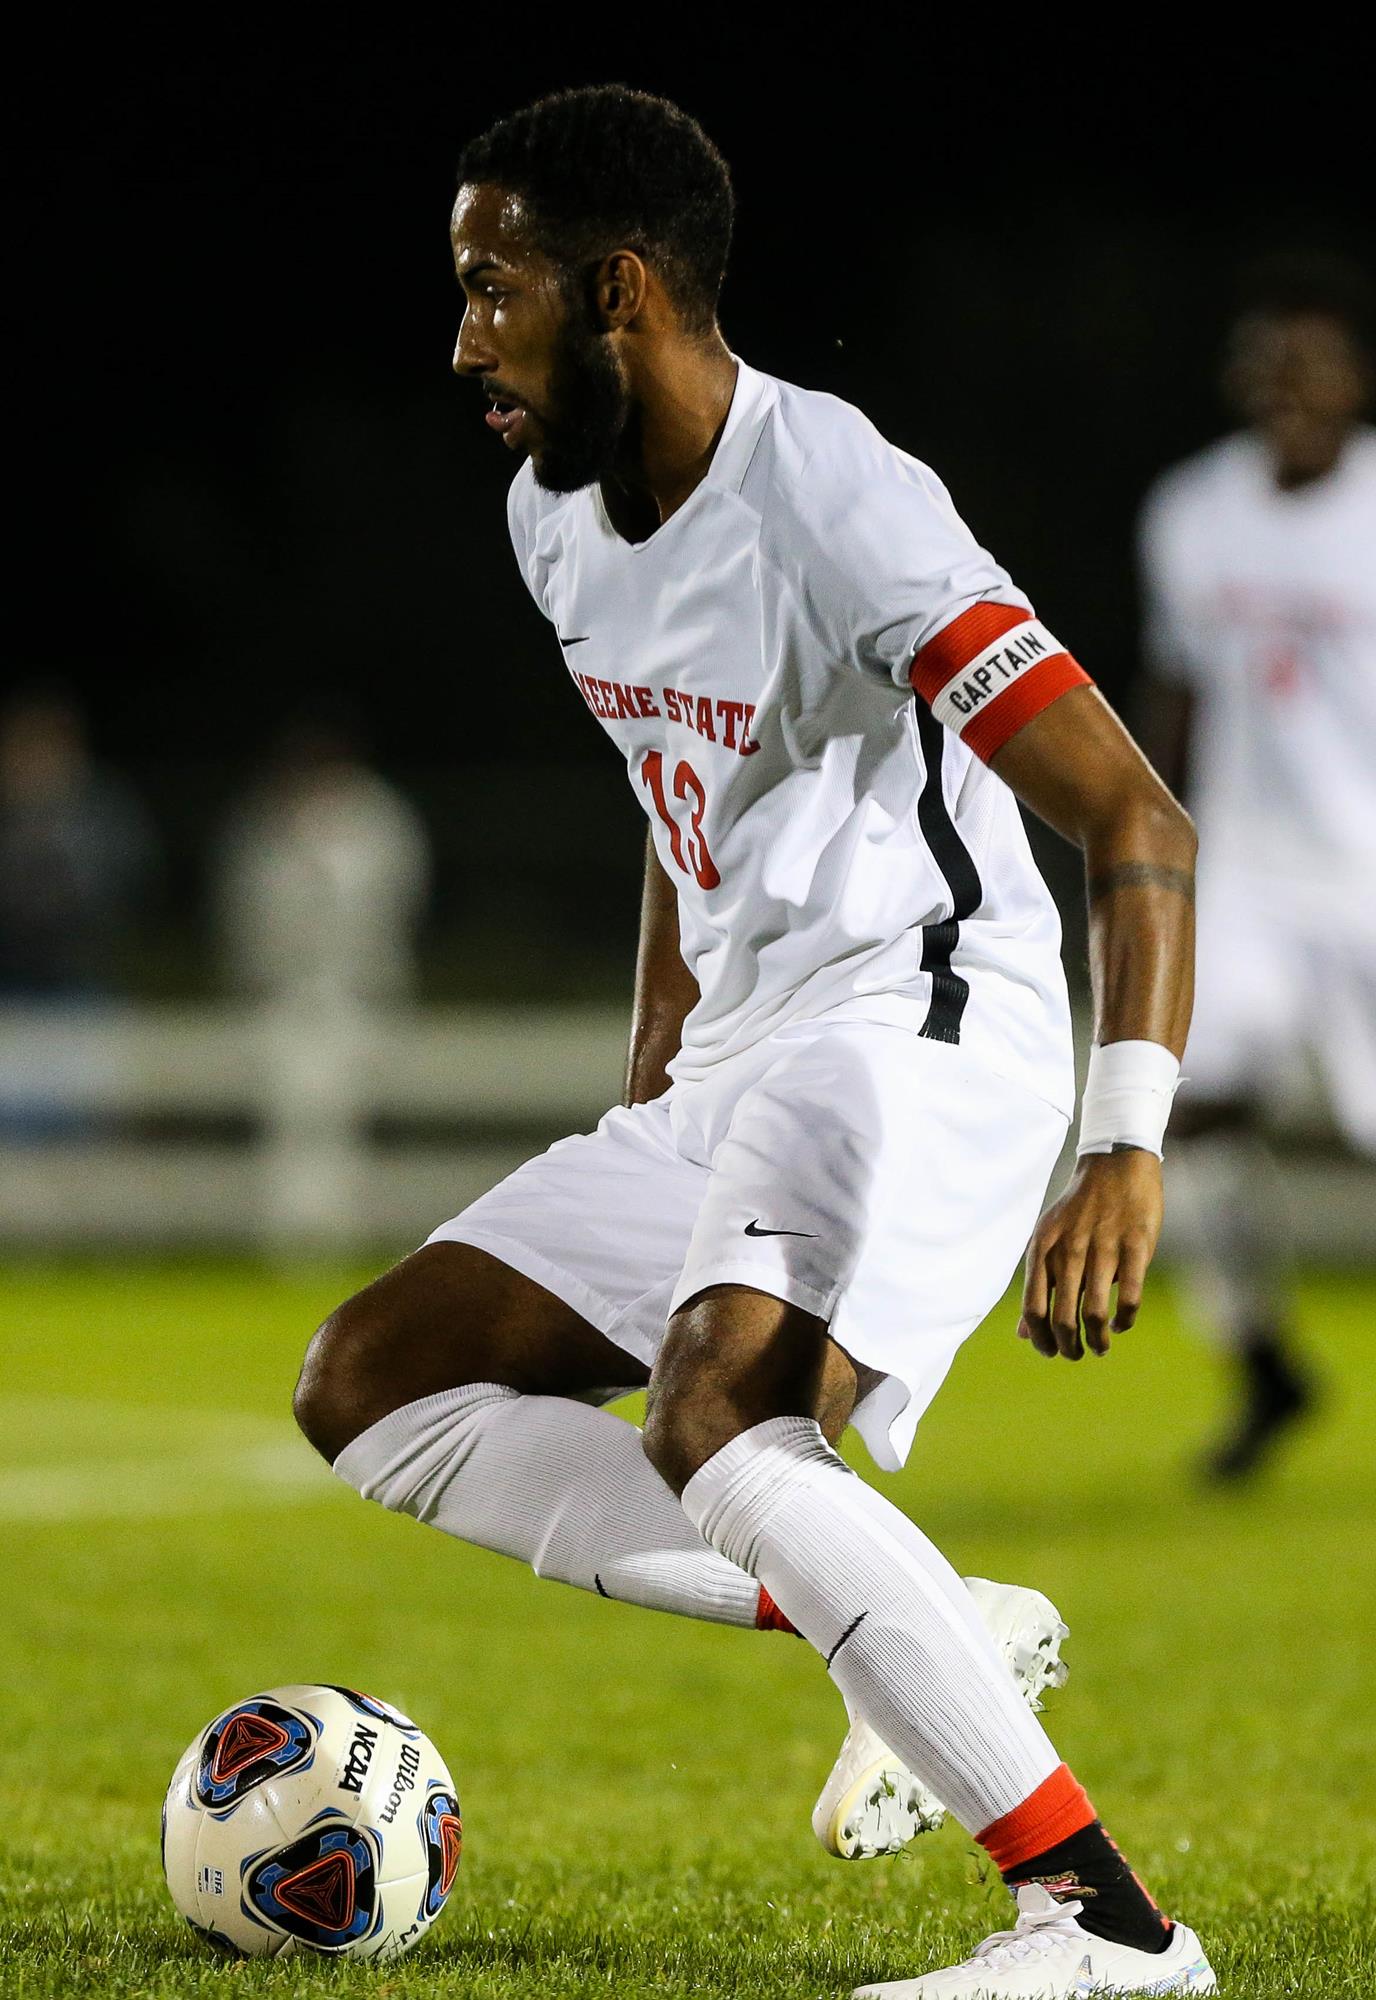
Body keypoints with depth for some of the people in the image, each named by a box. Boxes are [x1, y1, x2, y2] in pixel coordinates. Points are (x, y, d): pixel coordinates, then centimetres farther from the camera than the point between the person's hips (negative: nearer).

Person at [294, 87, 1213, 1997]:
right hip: (734, 1065, 10)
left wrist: (1125, 1154, -33)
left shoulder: (835, 507, -18)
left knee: (712, 1425, -33)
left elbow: (1137, 819, -22)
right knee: (369, 1386, 5)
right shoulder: (560, 515, 10)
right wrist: (652, 1086, 22)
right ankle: (902, 1626, -2)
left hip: (917, 1031, -10)